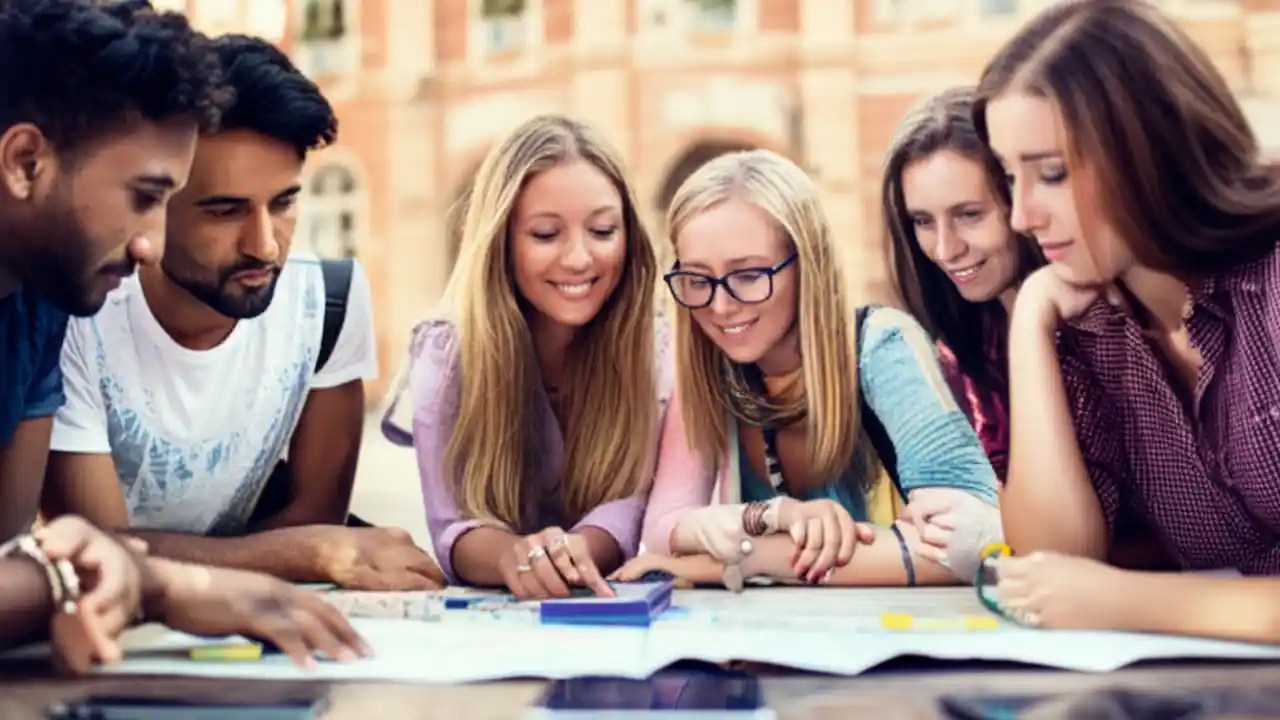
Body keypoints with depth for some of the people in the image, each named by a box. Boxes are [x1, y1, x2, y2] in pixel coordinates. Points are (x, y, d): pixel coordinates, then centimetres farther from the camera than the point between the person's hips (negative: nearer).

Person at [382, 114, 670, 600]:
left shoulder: (653, 347, -9)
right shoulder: (446, 354, -11)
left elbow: (635, 498, -14)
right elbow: (454, 527, -17)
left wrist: (576, 553, -35)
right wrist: (512, 555, -38)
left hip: (619, 610, 0)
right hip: (489, 616, 0)